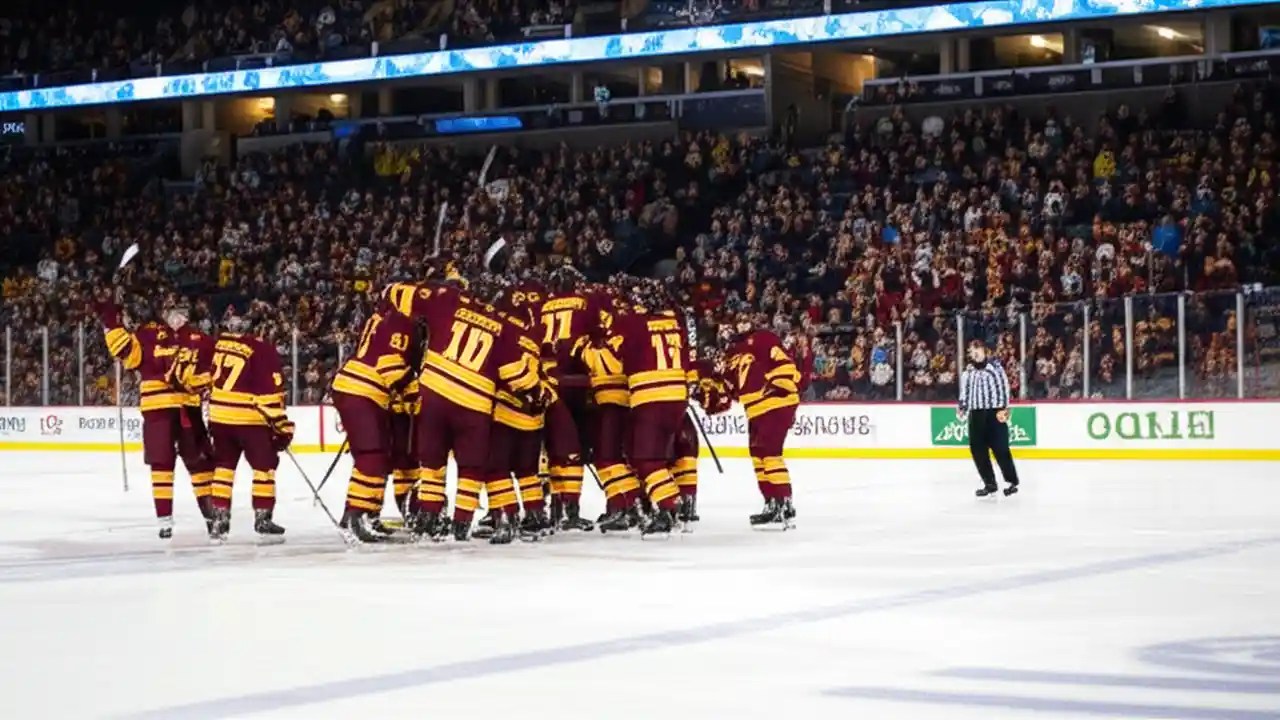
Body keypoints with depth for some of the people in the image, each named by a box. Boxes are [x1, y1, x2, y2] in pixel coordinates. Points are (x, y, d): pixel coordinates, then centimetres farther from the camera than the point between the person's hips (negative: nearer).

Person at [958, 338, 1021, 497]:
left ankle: (1012, 482, 3)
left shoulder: (994, 366, -4)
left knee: (1000, 448, -7)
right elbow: (965, 390, 19)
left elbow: (1003, 386, -9)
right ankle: (990, 483, 9)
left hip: (995, 413, -6)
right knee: (977, 449, 1)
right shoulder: (968, 371, 13)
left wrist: (1003, 409, -17)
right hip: (976, 414, 6)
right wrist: (962, 408, 5)